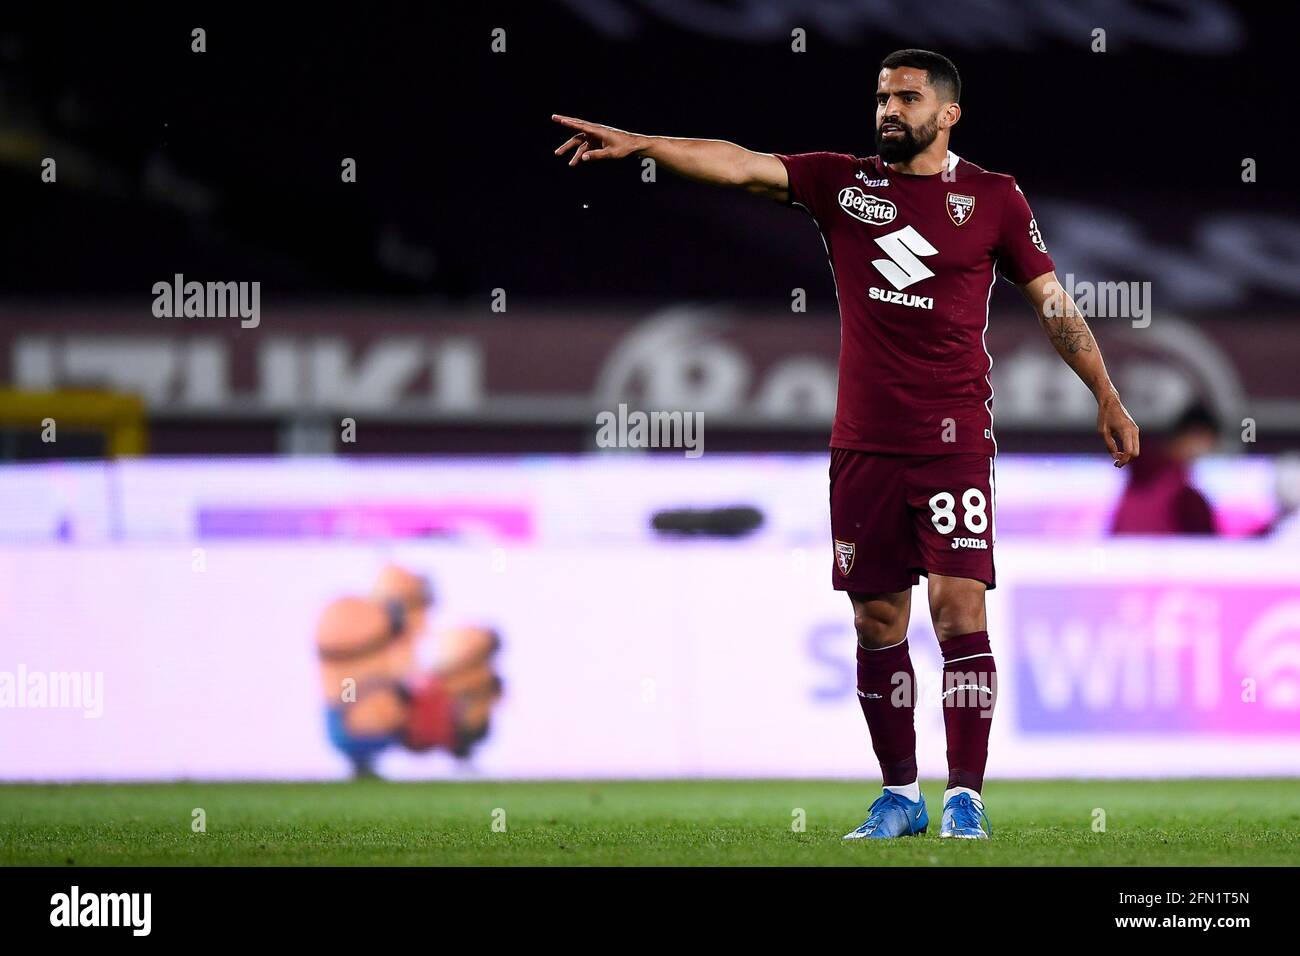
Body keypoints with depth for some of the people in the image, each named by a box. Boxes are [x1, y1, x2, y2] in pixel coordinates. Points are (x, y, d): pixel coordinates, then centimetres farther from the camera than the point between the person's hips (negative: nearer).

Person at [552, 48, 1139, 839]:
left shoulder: (993, 199, 4)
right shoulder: (842, 183, 7)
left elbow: (1053, 302, 10)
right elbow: (740, 165, -4)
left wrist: (1108, 398, 10)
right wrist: (640, 144, -16)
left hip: (955, 441, -3)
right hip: (865, 441, 3)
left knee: (960, 606, -10)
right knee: (877, 618, 5)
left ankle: (966, 797, -6)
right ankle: (899, 795, 15)